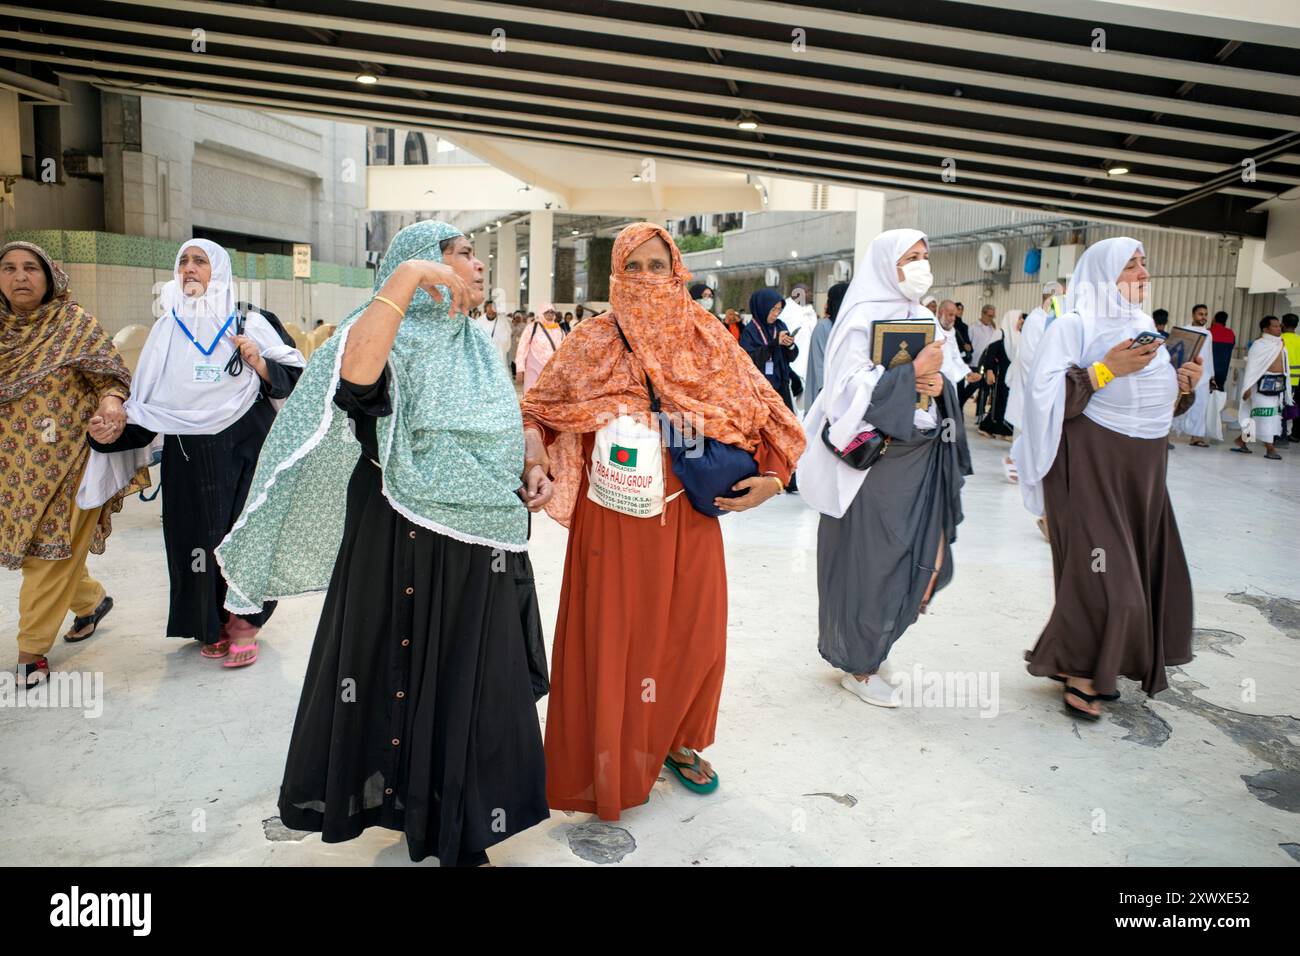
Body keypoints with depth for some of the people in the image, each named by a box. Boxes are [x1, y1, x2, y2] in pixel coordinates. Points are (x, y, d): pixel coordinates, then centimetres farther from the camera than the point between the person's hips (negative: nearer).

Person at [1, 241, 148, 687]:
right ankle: (92, 600, 38)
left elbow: (112, 375, -9)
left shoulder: (75, 324, -4)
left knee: (49, 551, -2)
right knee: (42, 547, 14)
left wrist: (111, 400, -30)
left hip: (66, 458, -5)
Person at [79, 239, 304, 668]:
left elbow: (296, 376, 2)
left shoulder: (248, 324, 1)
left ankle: (244, 621, 15)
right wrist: (119, 429, -9)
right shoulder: (167, 329, 8)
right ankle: (212, 624, 22)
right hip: (188, 454, 2)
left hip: (245, 448, -2)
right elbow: (147, 398, 7)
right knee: (197, 536, 6)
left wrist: (260, 364, -15)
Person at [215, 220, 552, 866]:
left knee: (477, 689, 14)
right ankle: (421, 817, 30)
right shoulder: (400, 343, -11)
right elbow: (355, 371, -36)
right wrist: (406, 276, -32)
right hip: (412, 553, -7)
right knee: (414, 684, 7)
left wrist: (528, 474, 5)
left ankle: (461, 833, 31)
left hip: (484, 553, 7)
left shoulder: (476, 349, 13)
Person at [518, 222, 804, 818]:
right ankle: (609, 762, 24)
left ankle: (676, 741, 35)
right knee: (612, 633, 5)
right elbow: (539, 409, 3)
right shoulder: (592, 342, 0)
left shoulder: (707, 339, 3)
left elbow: (762, 411, 5)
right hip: (613, 517, -2)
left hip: (688, 516, 2)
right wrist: (531, 441, -17)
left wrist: (769, 477, -7)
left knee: (693, 631, 11)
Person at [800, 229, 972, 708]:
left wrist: (940, 382, -6)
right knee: (871, 561, 1)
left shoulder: (927, 320, 15)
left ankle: (870, 638, 31)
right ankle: (858, 667, 19)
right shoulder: (863, 318, -9)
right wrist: (914, 371, -18)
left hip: (923, 457, 8)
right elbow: (851, 387, -19)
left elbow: (952, 378, 17)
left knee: (928, 558, 9)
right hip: (875, 458, -7)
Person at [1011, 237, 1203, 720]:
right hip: (1092, 466, -8)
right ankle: (1075, 667, 12)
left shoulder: (1145, 328, 13)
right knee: (1101, 574, -8)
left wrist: (1184, 385, 0)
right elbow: (1044, 396, -19)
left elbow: (1159, 403, 19)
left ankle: (1096, 667, 25)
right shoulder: (1073, 327, -8)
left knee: (1142, 571, 10)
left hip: (1143, 469, 8)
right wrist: (1107, 368, -21)